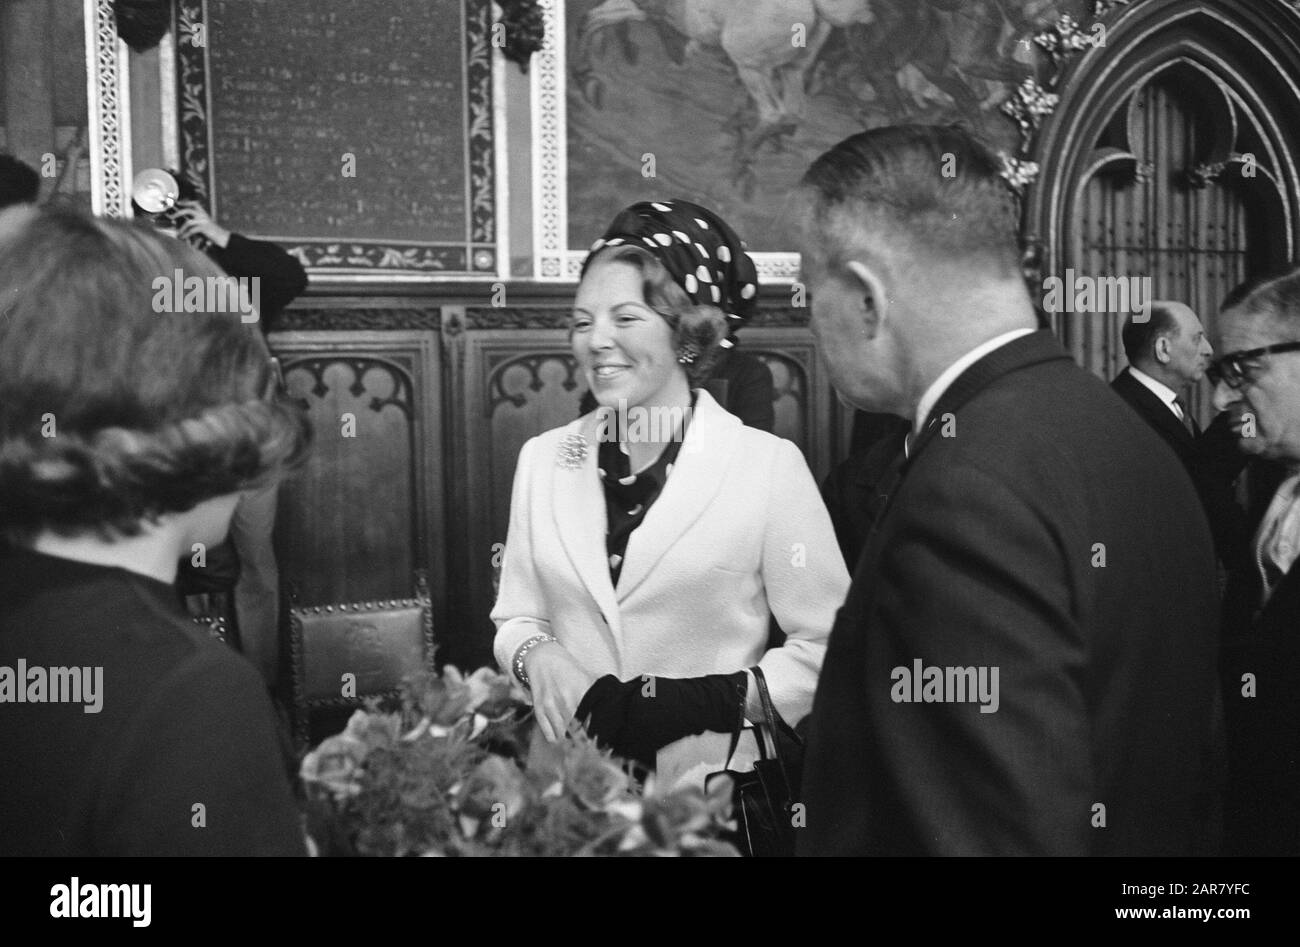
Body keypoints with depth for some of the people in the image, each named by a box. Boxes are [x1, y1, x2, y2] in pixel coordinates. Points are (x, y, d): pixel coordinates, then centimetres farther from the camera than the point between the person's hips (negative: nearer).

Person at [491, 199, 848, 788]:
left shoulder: (770, 464, -11)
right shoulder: (542, 458, 2)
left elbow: (826, 649, -9)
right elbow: (516, 617, 10)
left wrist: (699, 699, -20)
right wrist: (536, 656, -11)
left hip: (711, 786, -3)